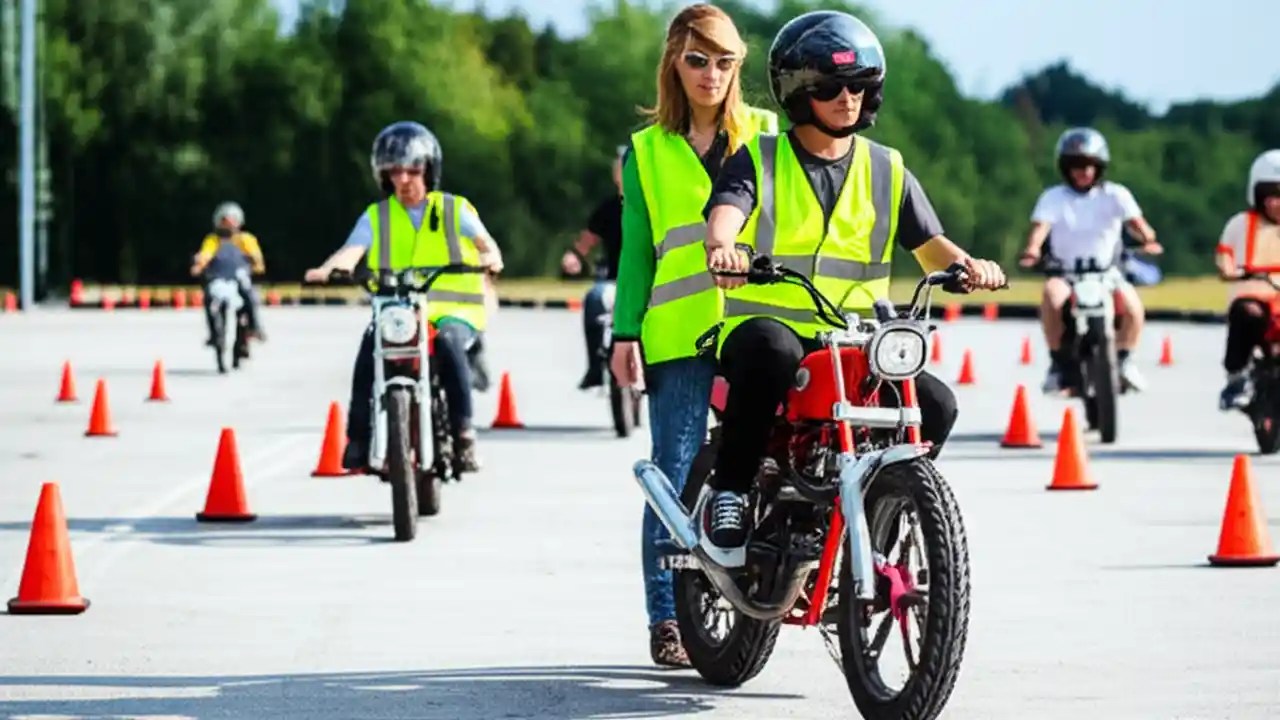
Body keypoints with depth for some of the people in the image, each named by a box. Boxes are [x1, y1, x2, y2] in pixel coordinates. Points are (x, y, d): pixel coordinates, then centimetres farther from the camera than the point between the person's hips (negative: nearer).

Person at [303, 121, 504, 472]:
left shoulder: (455, 209, 9)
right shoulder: (376, 216, 11)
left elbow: (485, 242, -1)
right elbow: (352, 251, -5)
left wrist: (491, 258, -26)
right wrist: (327, 269, -27)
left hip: (452, 313, -1)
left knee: (448, 342, -35)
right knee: (371, 341, -31)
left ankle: (463, 434, -28)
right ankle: (359, 437, -26)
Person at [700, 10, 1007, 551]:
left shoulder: (886, 171, 14)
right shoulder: (758, 160, 4)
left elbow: (930, 246, 5)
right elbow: (726, 211, -16)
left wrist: (966, 264, -19)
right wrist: (722, 247, -41)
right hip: (765, 324, -3)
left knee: (934, 404, -20)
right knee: (771, 351, -39)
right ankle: (728, 492, -24)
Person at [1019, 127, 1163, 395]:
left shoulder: (1114, 195, 4)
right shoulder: (1053, 197, 3)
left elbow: (1135, 220, -12)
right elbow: (1041, 225, -14)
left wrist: (1147, 238, -36)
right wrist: (1032, 249, -37)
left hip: (1108, 272, 0)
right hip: (1065, 272, 0)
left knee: (1132, 303, -29)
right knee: (1052, 293, -34)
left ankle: (1124, 360, -5)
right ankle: (1058, 361, -20)